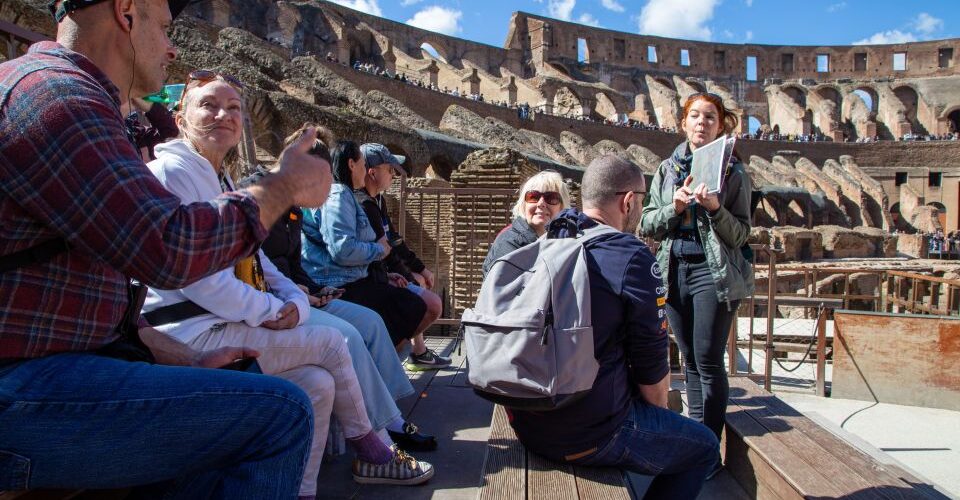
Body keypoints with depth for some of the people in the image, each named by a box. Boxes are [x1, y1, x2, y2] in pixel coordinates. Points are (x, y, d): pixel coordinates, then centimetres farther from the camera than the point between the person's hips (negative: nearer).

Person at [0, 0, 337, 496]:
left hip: (49, 365, 11)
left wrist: (187, 359, 12)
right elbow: (169, 248, -24)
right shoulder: (56, 91, -13)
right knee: (281, 413, -17)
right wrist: (284, 186, -9)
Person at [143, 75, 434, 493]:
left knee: (317, 382, -8)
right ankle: (370, 451, 8)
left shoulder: (223, 181, 18)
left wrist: (294, 300, -4)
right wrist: (270, 311, -14)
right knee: (331, 343, -11)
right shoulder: (170, 172, -11)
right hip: (192, 332, -8)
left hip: (221, 324, 8)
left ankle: (300, 489, 3)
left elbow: (252, 260, 15)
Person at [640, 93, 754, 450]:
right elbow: (647, 225, 7)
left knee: (708, 361, -5)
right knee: (691, 361, 10)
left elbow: (741, 234, -1)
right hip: (674, 270, 4)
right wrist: (674, 208, -10)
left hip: (713, 273, -3)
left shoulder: (733, 171, 2)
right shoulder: (667, 170, 11)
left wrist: (715, 209, -18)